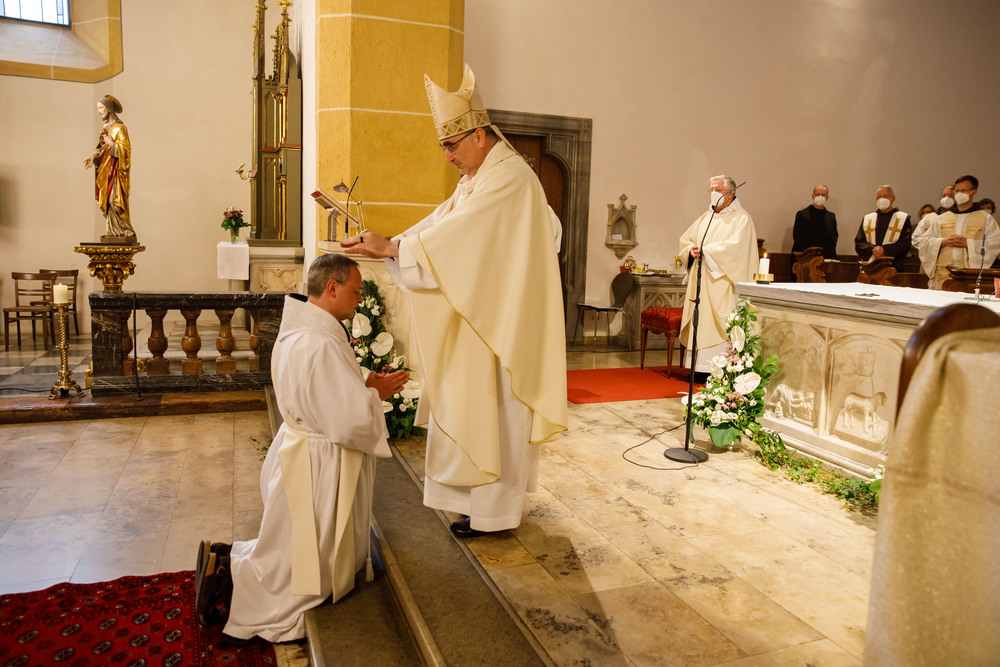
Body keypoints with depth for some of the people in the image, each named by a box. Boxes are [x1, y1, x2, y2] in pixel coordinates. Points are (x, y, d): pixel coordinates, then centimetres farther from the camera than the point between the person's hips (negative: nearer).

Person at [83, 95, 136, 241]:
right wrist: (93, 157, 3)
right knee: (107, 201, 5)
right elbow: (101, 148, 18)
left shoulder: (119, 127, -8)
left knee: (116, 201, -12)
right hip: (105, 170, 8)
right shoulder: (105, 128, 16)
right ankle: (114, 232, 7)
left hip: (116, 169, -8)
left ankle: (127, 232, -8)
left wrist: (112, 144, -26)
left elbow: (126, 148, -14)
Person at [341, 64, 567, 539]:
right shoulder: (477, 178, 14)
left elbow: (456, 233, -24)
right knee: (476, 405, 15)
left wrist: (390, 247, -21)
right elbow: (440, 223, 8)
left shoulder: (509, 178, -17)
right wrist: (384, 245, -4)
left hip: (502, 322, -10)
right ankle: (485, 493, 29)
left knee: (493, 409, 0)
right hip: (479, 318, 10)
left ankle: (493, 510, 14)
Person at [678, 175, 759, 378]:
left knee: (722, 326, -10)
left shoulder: (741, 219, -4)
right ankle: (701, 366, 8)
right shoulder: (706, 217, 18)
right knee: (702, 322, 5)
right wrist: (691, 250, -4)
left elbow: (735, 246, -19)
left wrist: (705, 250, -15)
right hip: (702, 284, 7)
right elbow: (685, 239, 18)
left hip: (723, 284, -7)